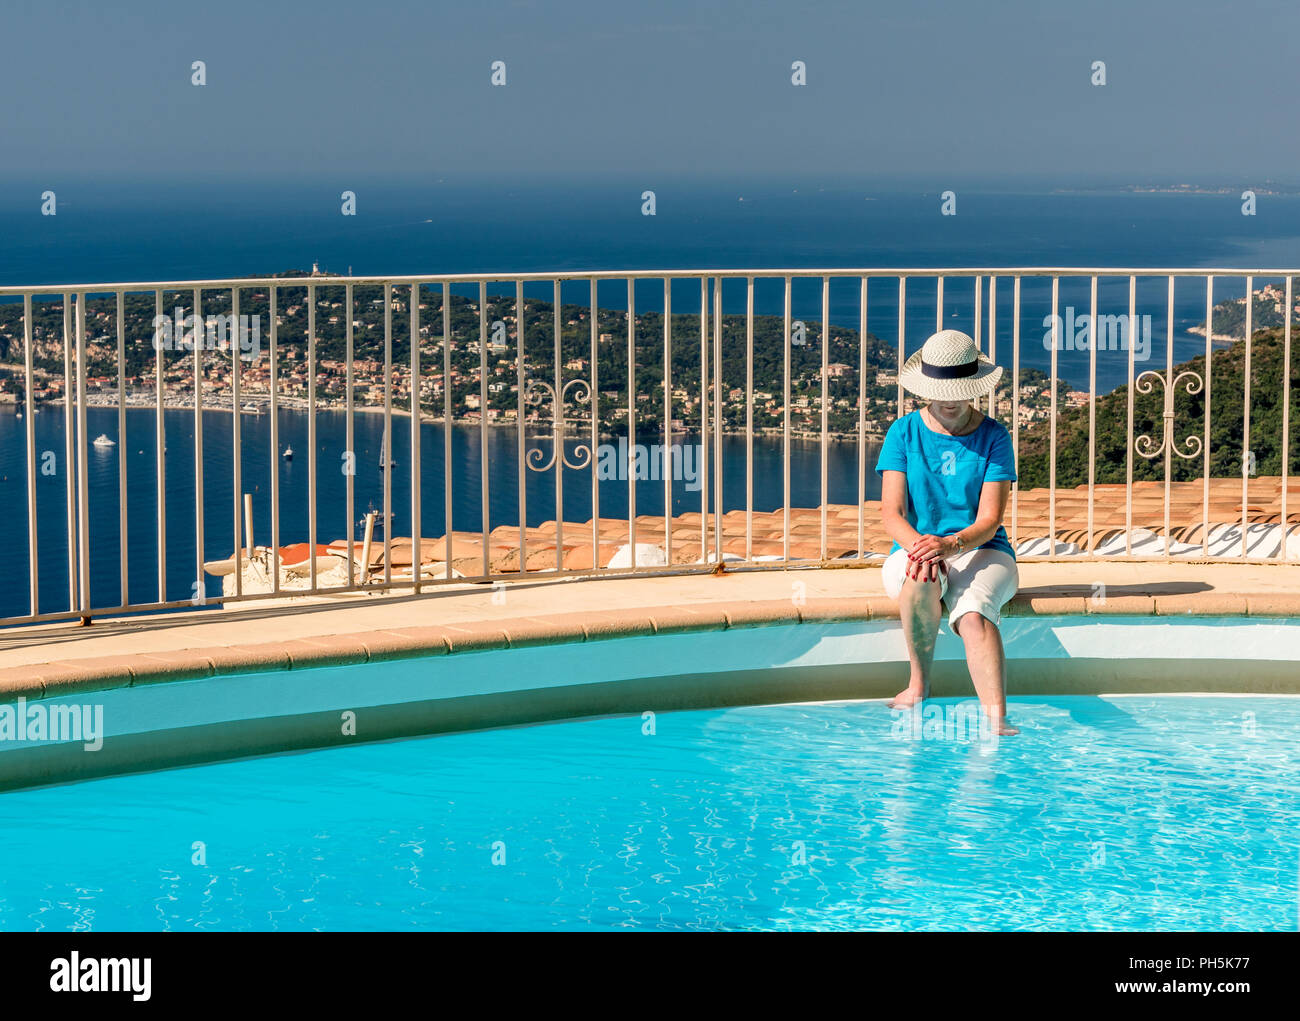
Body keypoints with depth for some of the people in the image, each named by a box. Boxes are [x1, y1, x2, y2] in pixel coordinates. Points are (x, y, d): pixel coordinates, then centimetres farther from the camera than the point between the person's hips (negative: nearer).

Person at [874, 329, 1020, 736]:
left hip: (981, 550, -1)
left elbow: (990, 519, -8)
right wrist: (917, 545, -28)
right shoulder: (904, 433, 2)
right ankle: (919, 685, -19)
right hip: (912, 547, 1)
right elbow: (891, 512, -5)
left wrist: (950, 544, -30)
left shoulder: (993, 437, 0)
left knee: (974, 613, -34)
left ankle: (995, 719, -52)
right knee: (921, 581, -37)